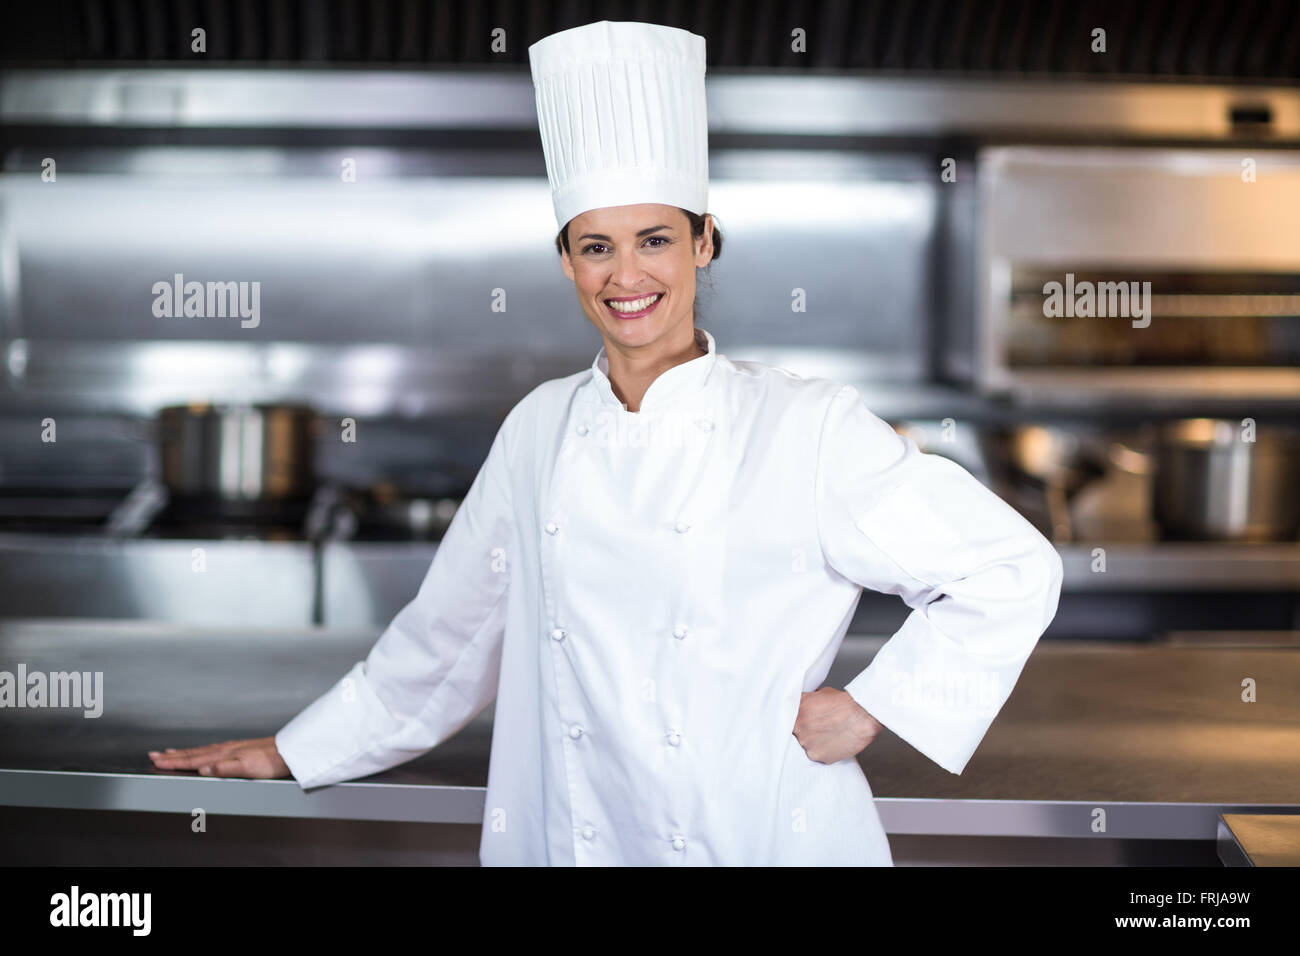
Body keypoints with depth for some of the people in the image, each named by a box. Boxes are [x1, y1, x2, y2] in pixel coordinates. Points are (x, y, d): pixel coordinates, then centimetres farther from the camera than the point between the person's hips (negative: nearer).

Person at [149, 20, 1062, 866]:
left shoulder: (808, 428, -9)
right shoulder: (539, 432, 4)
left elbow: (1011, 569, -6)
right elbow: (449, 634, 15)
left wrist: (869, 708, -8)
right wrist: (296, 753, 20)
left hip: (763, 835, -4)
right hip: (572, 836, 4)